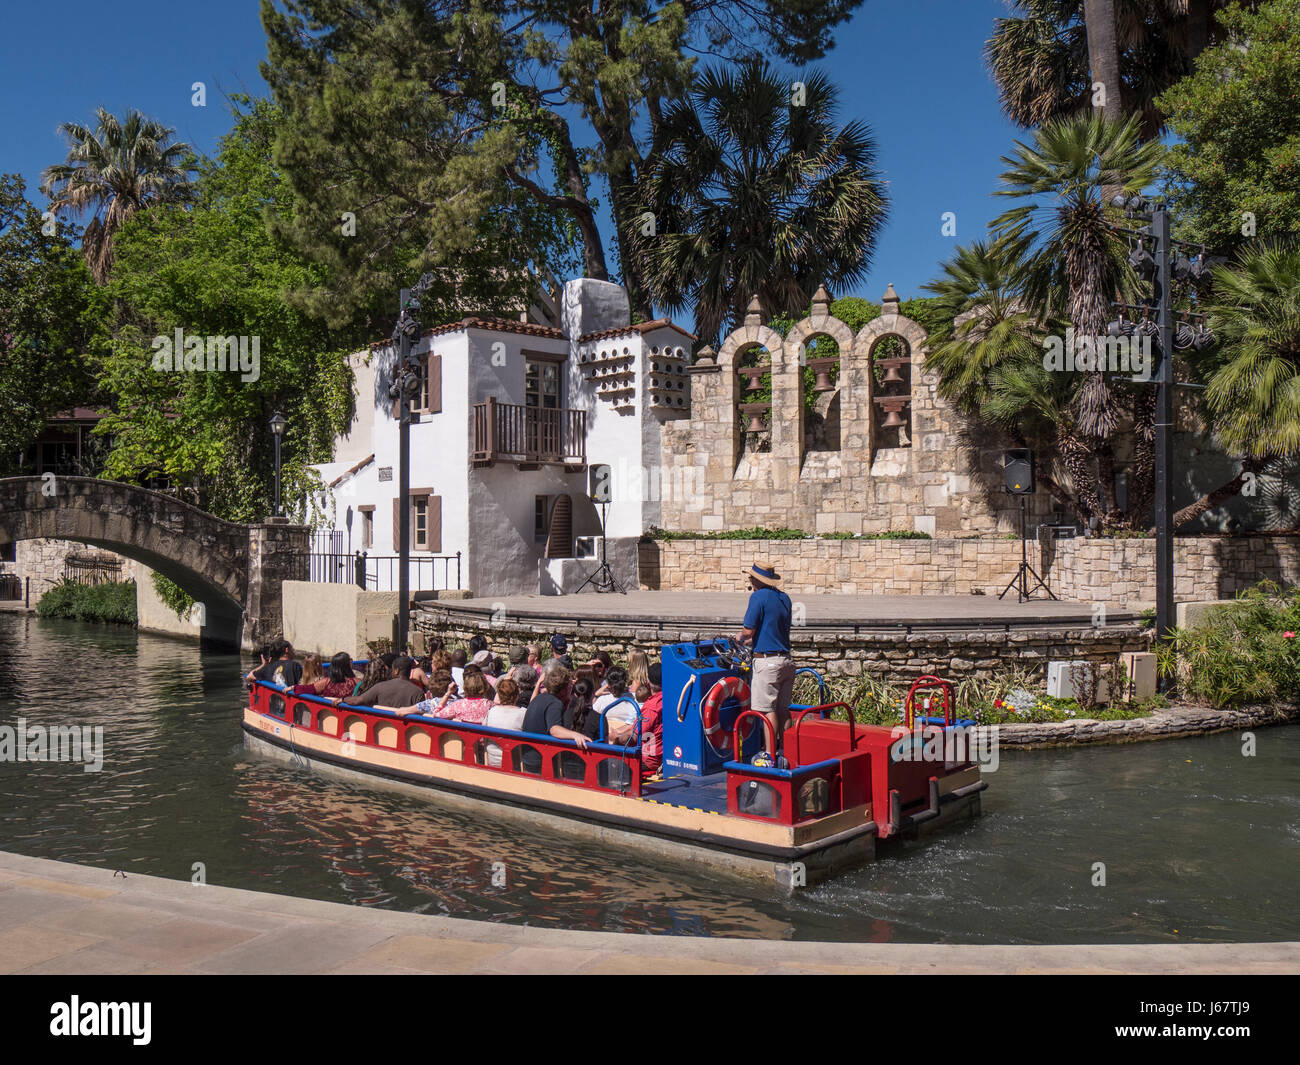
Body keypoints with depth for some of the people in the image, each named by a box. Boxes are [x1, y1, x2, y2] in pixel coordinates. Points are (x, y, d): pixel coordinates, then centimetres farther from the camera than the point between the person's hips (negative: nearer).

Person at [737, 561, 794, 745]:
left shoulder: (759, 596, -11)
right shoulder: (784, 597, 12)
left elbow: (749, 631, -12)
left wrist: (740, 637, 10)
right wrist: (753, 639, 29)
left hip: (767, 661, -8)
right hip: (787, 660, 8)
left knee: (768, 710, -3)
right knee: (782, 709, 14)